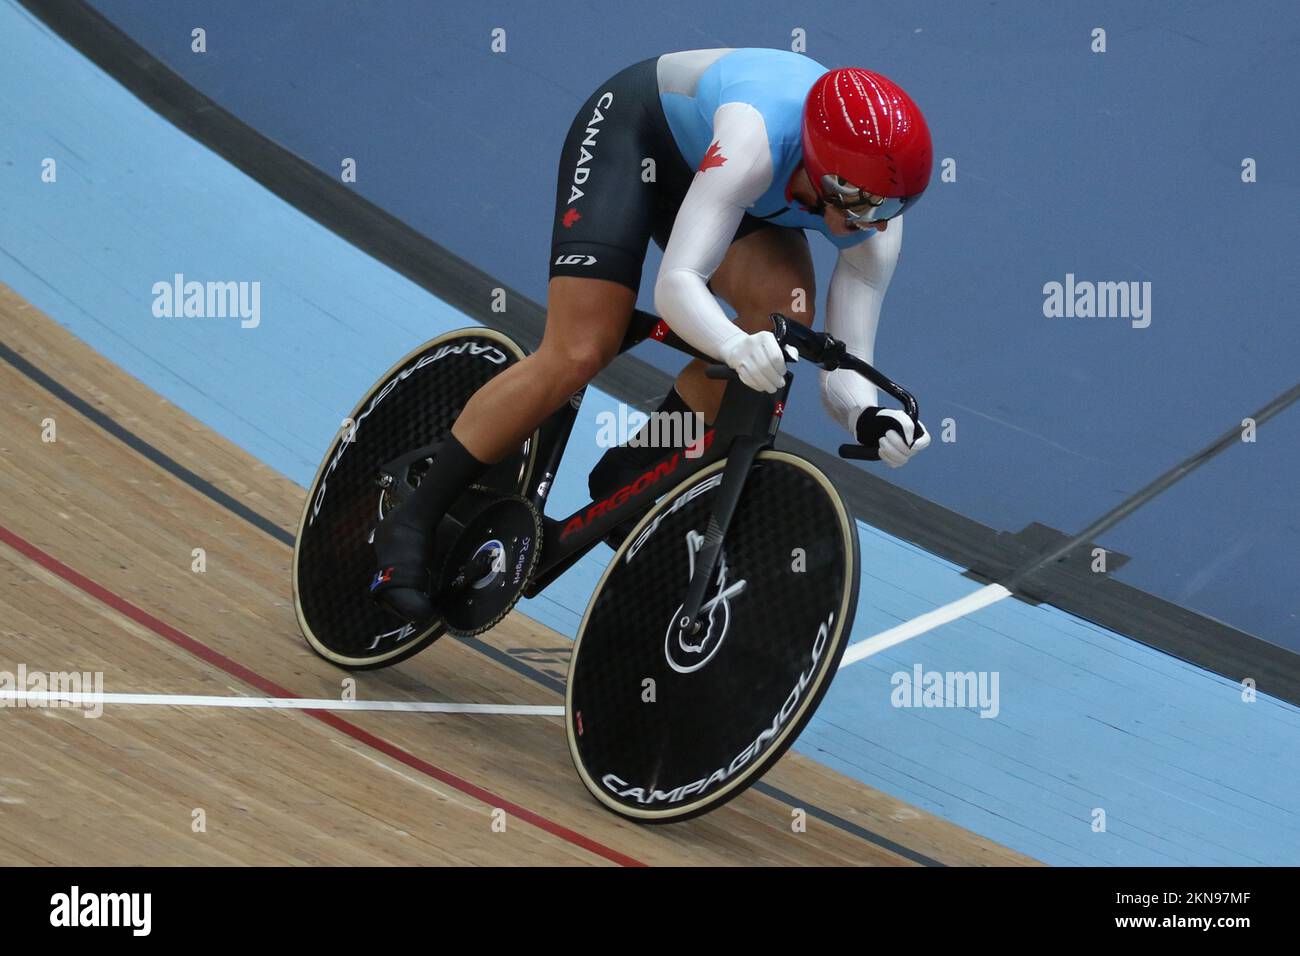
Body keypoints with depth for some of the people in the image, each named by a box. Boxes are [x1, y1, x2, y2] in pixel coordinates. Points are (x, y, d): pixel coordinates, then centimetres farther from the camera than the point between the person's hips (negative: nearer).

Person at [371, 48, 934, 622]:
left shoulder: (876, 212, -25)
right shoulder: (757, 141, -42)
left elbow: (843, 368, -23)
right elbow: (676, 284, -49)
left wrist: (869, 418, -46)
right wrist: (736, 347, -68)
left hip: (705, 164, 5)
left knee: (785, 315, -24)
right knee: (577, 356, -19)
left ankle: (630, 477, -7)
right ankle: (410, 527, -5)